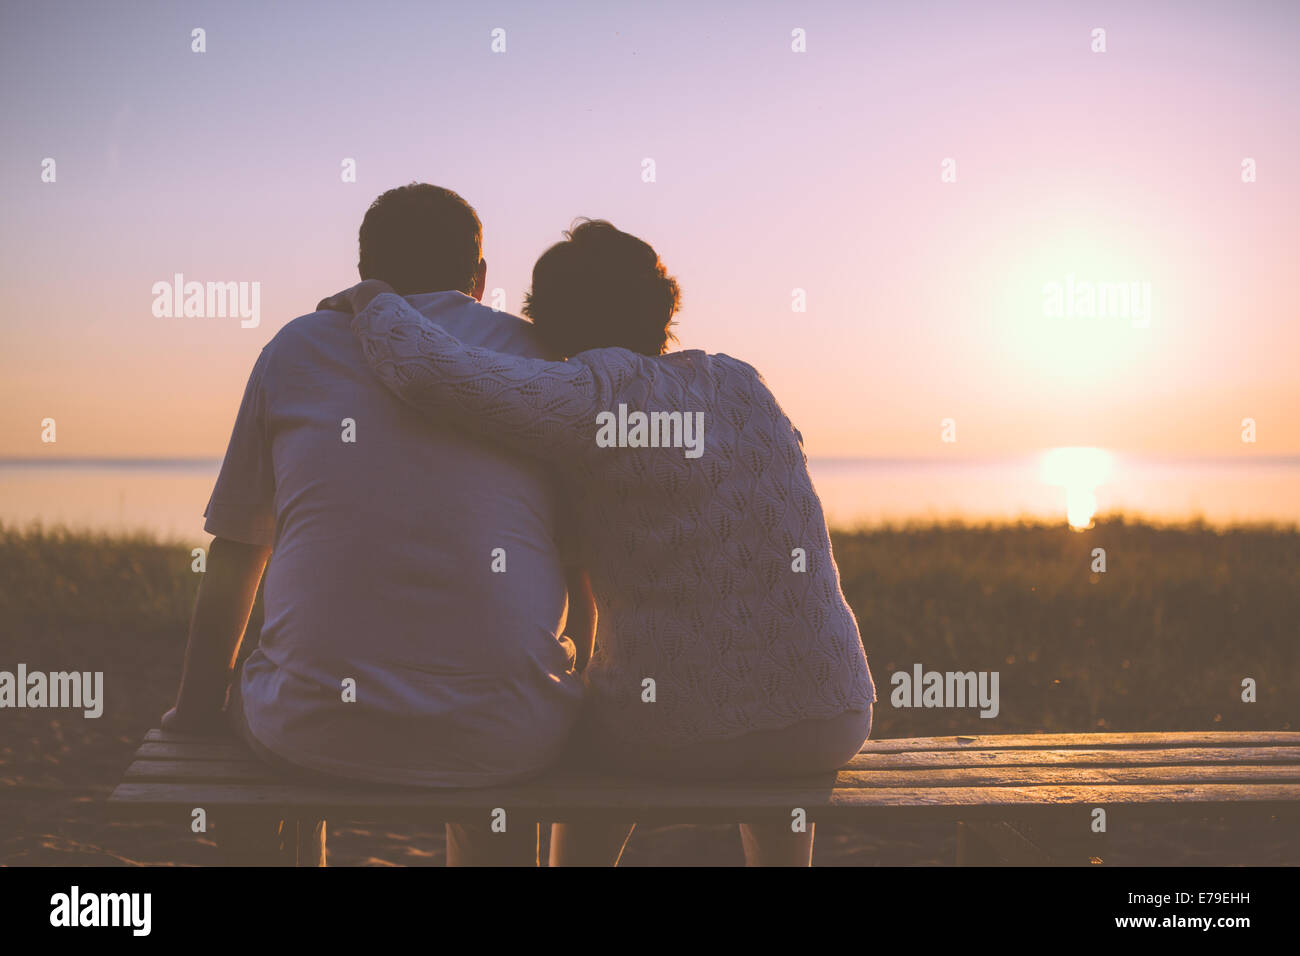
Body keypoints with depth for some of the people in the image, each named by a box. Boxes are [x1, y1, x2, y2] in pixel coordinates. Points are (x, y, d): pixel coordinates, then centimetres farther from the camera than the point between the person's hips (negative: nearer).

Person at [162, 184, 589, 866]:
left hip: (317, 732, 0)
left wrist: (196, 708, 27)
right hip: (508, 734, 0)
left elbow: (235, 557, 14)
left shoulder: (295, 348, 11)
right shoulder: (535, 355, 11)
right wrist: (572, 694, 31)